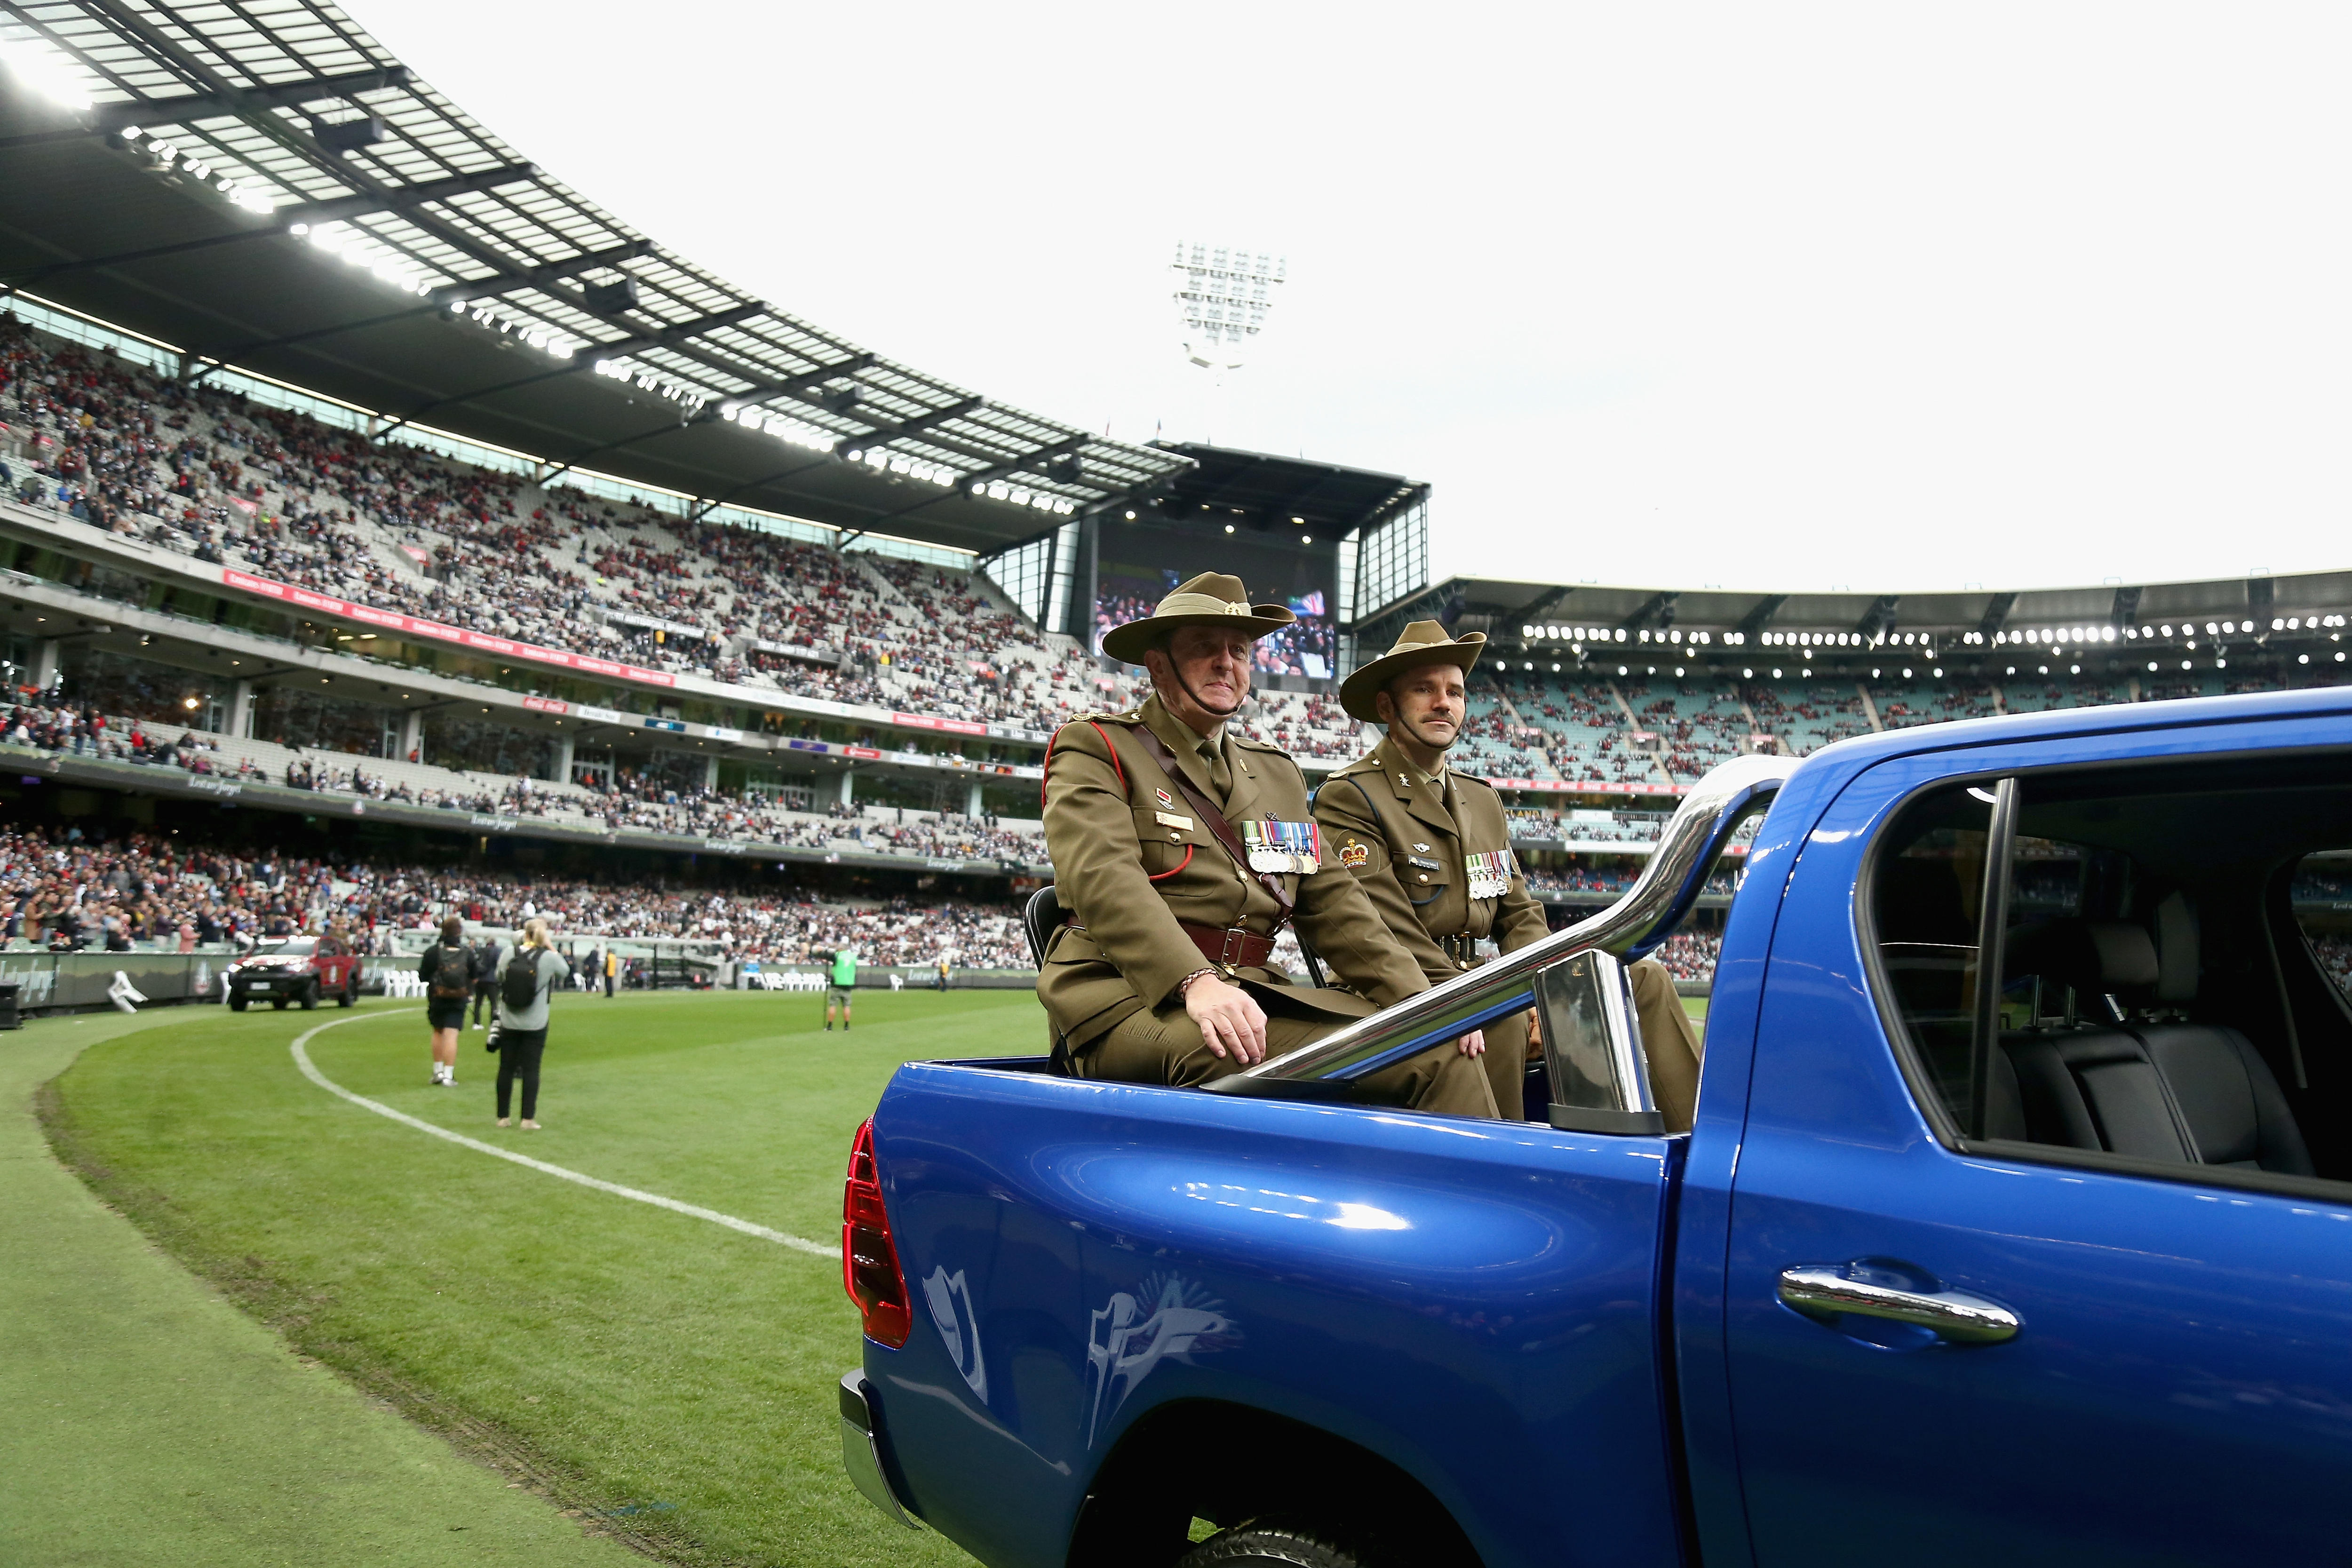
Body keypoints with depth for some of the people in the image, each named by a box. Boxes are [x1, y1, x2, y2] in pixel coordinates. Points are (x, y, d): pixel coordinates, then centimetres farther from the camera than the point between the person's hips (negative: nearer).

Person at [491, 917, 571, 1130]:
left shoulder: (508, 953, -6)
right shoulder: (548, 957, -12)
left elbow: (499, 977, 9)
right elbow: (565, 970, 7)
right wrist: (551, 947, 7)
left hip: (509, 1023, 2)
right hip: (535, 1024, -2)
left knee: (506, 1068, 11)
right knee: (531, 1070, 3)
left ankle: (502, 1117, 19)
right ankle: (528, 1119, 2)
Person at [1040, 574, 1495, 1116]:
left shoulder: (1278, 773, 25)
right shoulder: (1093, 747, 5)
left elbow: (1332, 902, 19)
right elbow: (1102, 877, -13)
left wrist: (1420, 1002, 2)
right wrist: (1194, 983, -29)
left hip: (1252, 993, 6)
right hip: (1132, 999, -6)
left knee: (1447, 1057, -13)